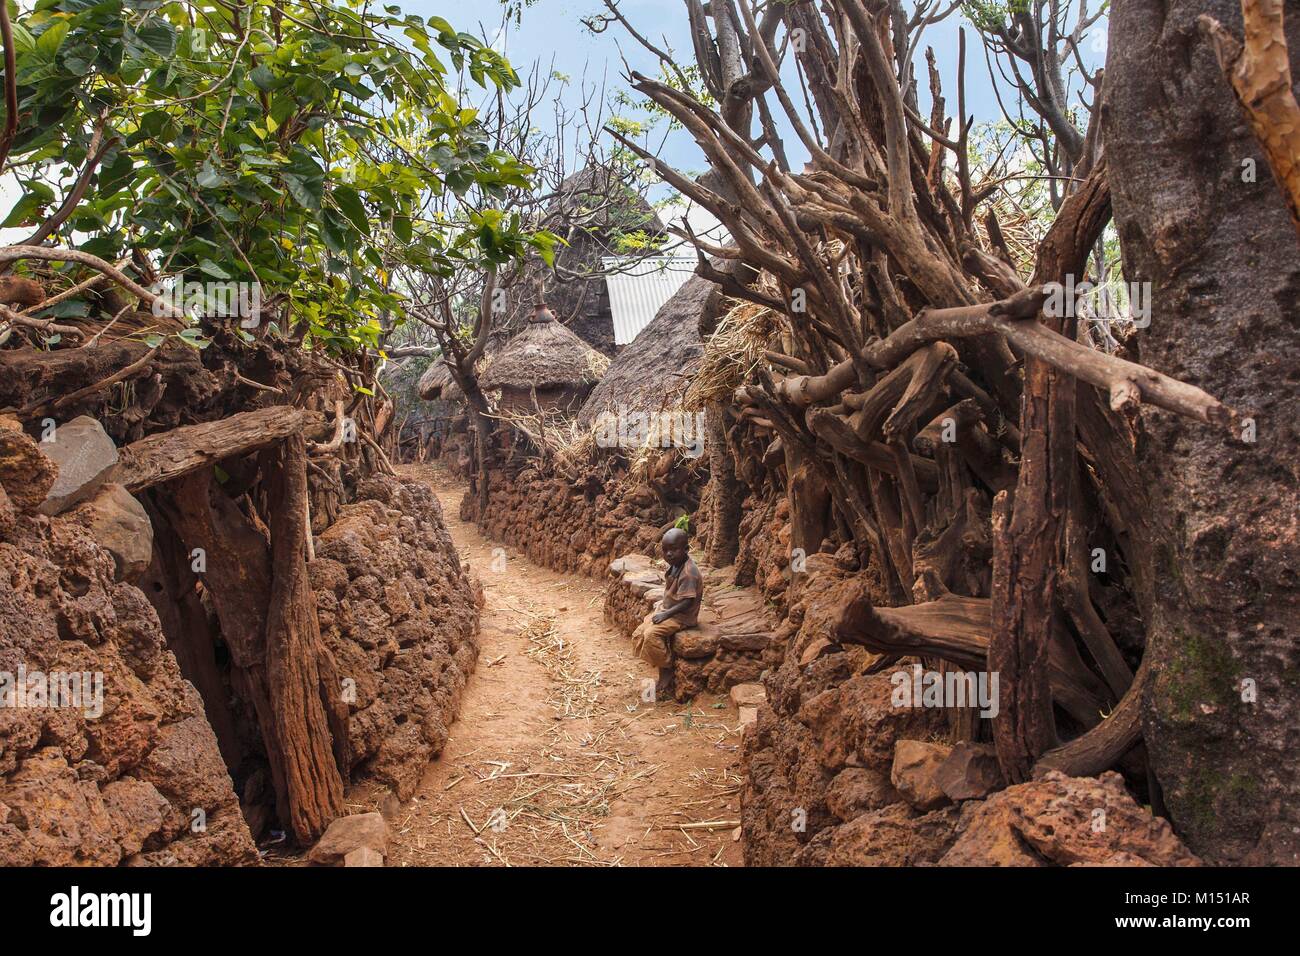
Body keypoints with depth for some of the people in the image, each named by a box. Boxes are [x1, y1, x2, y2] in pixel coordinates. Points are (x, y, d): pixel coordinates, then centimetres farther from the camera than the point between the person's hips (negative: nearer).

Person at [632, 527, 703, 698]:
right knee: (638, 634, 0)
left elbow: (687, 602, -26)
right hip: (668, 610, 10)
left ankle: (666, 683, -12)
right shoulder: (675, 566, 7)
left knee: (651, 634, -28)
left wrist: (666, 614, -26)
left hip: (682, 616, -10)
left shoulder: (688, 572, -23)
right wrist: (663, 604, 7)